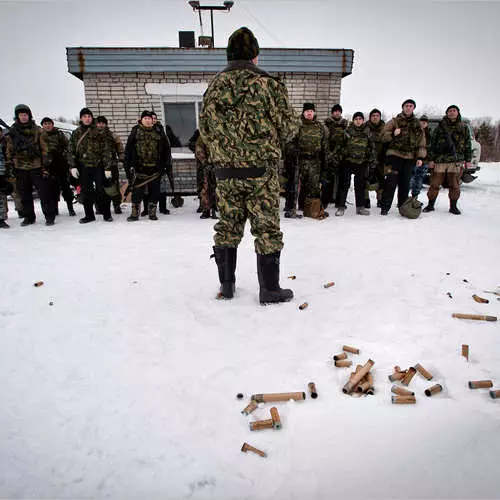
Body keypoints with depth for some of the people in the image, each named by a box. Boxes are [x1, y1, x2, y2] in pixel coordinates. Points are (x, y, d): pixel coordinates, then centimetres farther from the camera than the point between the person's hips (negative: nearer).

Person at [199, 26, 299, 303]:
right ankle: (269, 289, 13)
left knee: (227, 226, 13)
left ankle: (226, 284, 23)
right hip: (261, 169, -4)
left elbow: (204, 130, 12)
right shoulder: (267, 83, -6)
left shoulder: (213, 87, 7)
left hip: (225, 170, 4)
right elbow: (289, 126, -4)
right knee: (267, 229, 4)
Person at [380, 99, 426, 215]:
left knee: (405, 183, 7)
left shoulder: (417, 124, 16)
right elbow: (384, 136, 2)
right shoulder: (395, 121, 6)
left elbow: (421, 142, 15)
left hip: (410, 157, 4)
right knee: (391, 181, -11)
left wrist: (420, 157, 6)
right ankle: (385, 207, -7)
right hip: (395, 154, -3)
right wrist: (393, 134, -18)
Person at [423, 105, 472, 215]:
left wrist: (468, 160, 8)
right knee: (434, 184, -1)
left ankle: (453, 206, 13)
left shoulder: (463, 127, 13)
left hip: (456, 160, 1)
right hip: (440, 160, -1)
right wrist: (431, 159, -2)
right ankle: (430, 205, 10)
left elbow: (468, 144, 14)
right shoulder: (441, 126, 9)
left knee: (454, 185, 3)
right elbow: (433, 143, 6)